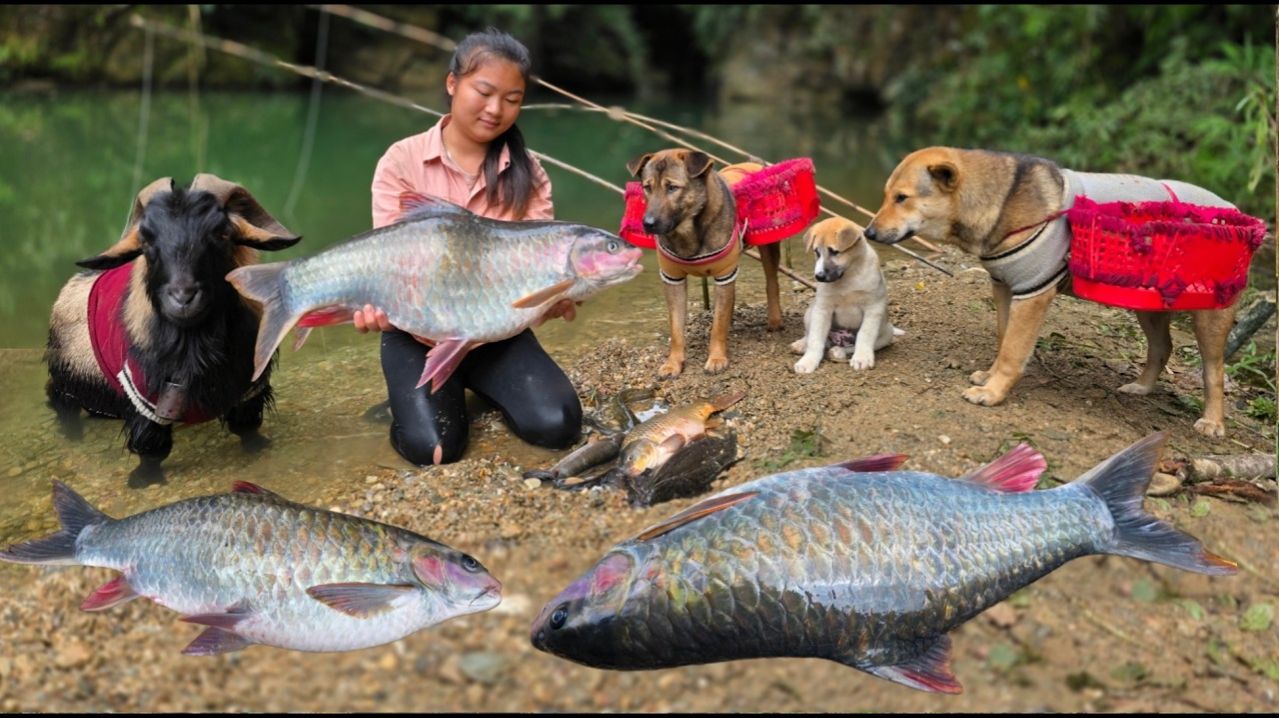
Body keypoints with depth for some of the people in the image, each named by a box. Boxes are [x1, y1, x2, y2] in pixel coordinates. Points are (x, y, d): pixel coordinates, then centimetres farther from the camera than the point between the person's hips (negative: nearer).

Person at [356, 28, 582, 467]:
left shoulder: (527, 172, 0)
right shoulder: (402, 161, -7)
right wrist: (381, 304, -35)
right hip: (419, 331, -2)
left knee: (557, 427, -16)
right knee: (434, 449, -22)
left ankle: (480, 386, 17)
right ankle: (411, 396, 15)